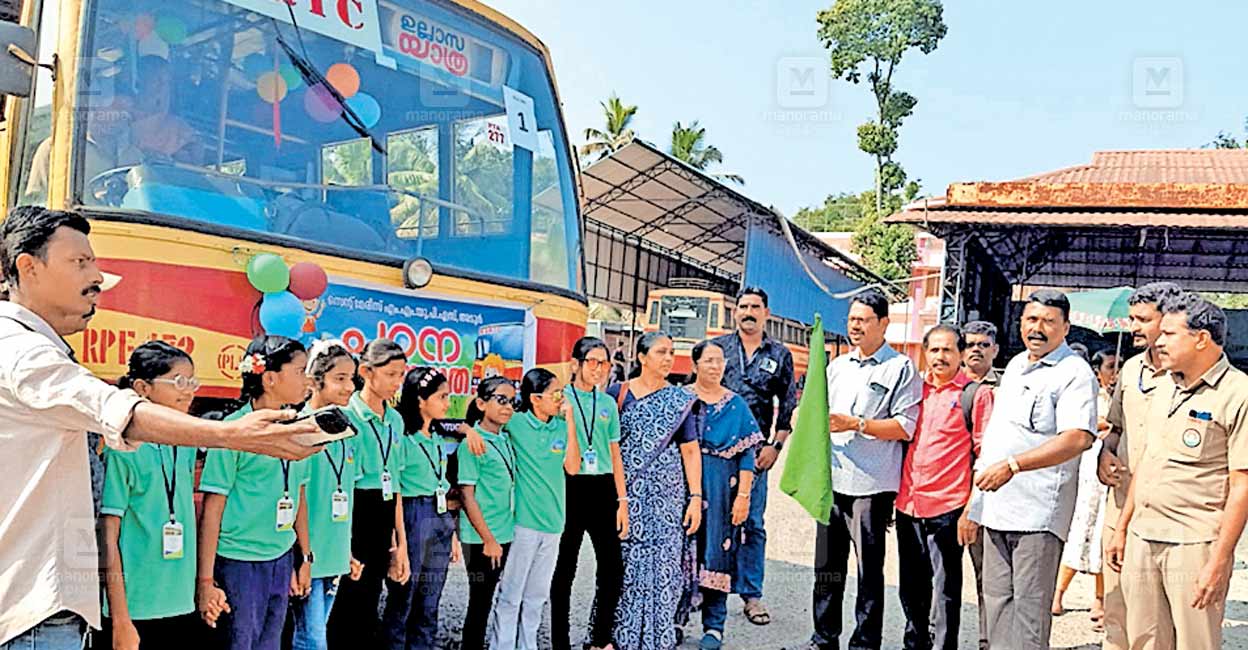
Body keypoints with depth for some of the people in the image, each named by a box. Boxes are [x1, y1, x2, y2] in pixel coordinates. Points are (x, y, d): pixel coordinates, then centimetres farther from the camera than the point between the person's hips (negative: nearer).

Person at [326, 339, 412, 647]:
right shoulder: (346, 415, -10)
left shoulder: (395, 420, 12)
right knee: (346, 619, -2)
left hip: (382, 526, 7)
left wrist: (401, 544, 15)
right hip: (352, 521, -7)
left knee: (367, 613, 11)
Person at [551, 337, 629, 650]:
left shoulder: (608, 403, 12)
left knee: (613, 567, 4)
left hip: (602, 488, 4)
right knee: (564, 569, 4)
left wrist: (622, 500, 11)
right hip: (570, 487, -4)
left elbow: (615, 456, 15)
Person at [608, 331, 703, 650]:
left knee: (663, 566, -2)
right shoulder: (617, 393, 4)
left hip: (666, 497, 0)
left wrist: (695, 497, -2)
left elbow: (690, 450, 4)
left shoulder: (680, 400, 6)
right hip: (625, 495, 0)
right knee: (623, 565, 0)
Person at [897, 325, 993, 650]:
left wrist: (972, 509, -11)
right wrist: (896, 496, 12)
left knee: (943, 593, 2)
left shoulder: (976, 394, -2)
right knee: (911, 588, 15)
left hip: (947, 508, -5)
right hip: (908, 505, 5)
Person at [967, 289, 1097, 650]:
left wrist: (1012, 465, -26)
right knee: (997, 597, 12)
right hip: (997, 504, 8)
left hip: (1037, 509, -8)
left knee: (1030, 602, -4)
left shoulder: (1074, 372, -9)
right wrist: (984, 469, 22)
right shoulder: (1015, 365, 17)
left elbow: (1077, 438, -22)